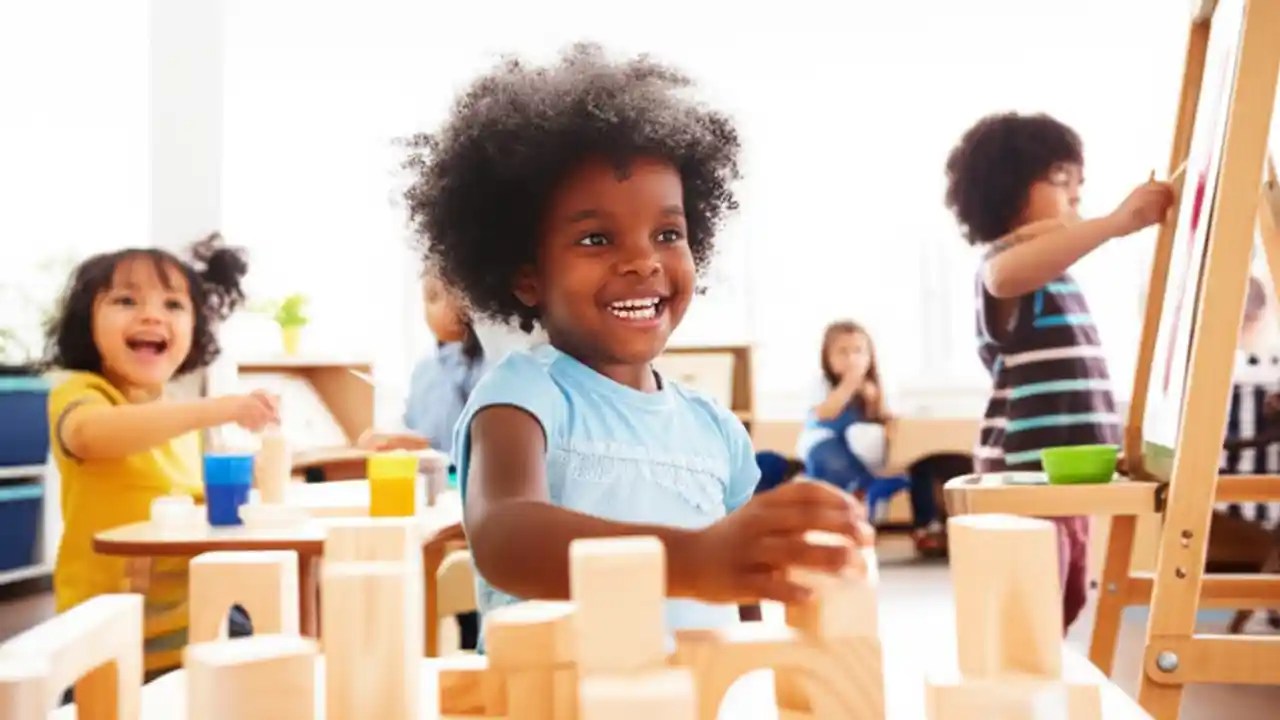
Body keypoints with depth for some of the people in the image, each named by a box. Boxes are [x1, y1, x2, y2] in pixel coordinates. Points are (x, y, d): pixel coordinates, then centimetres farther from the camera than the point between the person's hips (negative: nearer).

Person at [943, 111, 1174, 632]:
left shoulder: (1055, 271, 19)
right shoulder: (1002, 259, -11)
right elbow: (1005, 277, -39)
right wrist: (1117, 223, -40)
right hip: (1027, 477, -10)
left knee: (1060, 617, 16)